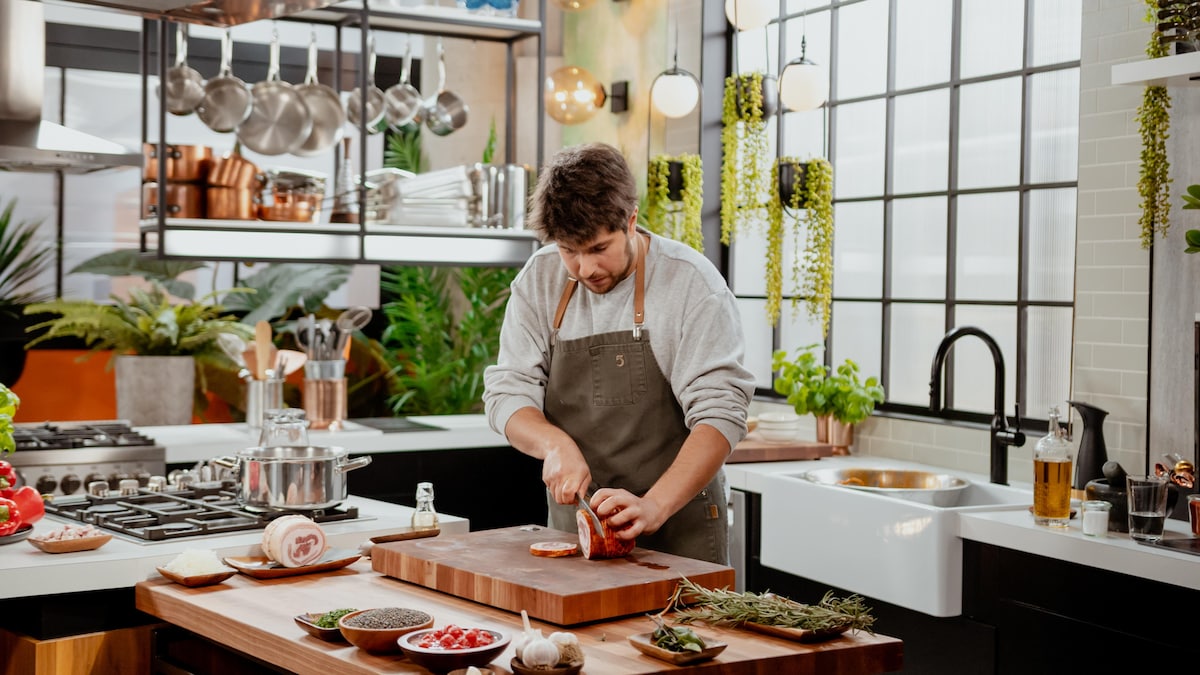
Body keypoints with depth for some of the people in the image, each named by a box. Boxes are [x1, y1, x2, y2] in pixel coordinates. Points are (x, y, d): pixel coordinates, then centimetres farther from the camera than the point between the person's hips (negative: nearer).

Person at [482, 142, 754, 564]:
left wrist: (654, 507, -30)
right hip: (572, 523, 3)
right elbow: (507, 392, 1)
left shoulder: (692, 283, -12)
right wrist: (555, 444, -20)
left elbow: (719, 413, -18)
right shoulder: (539, 279, 0)